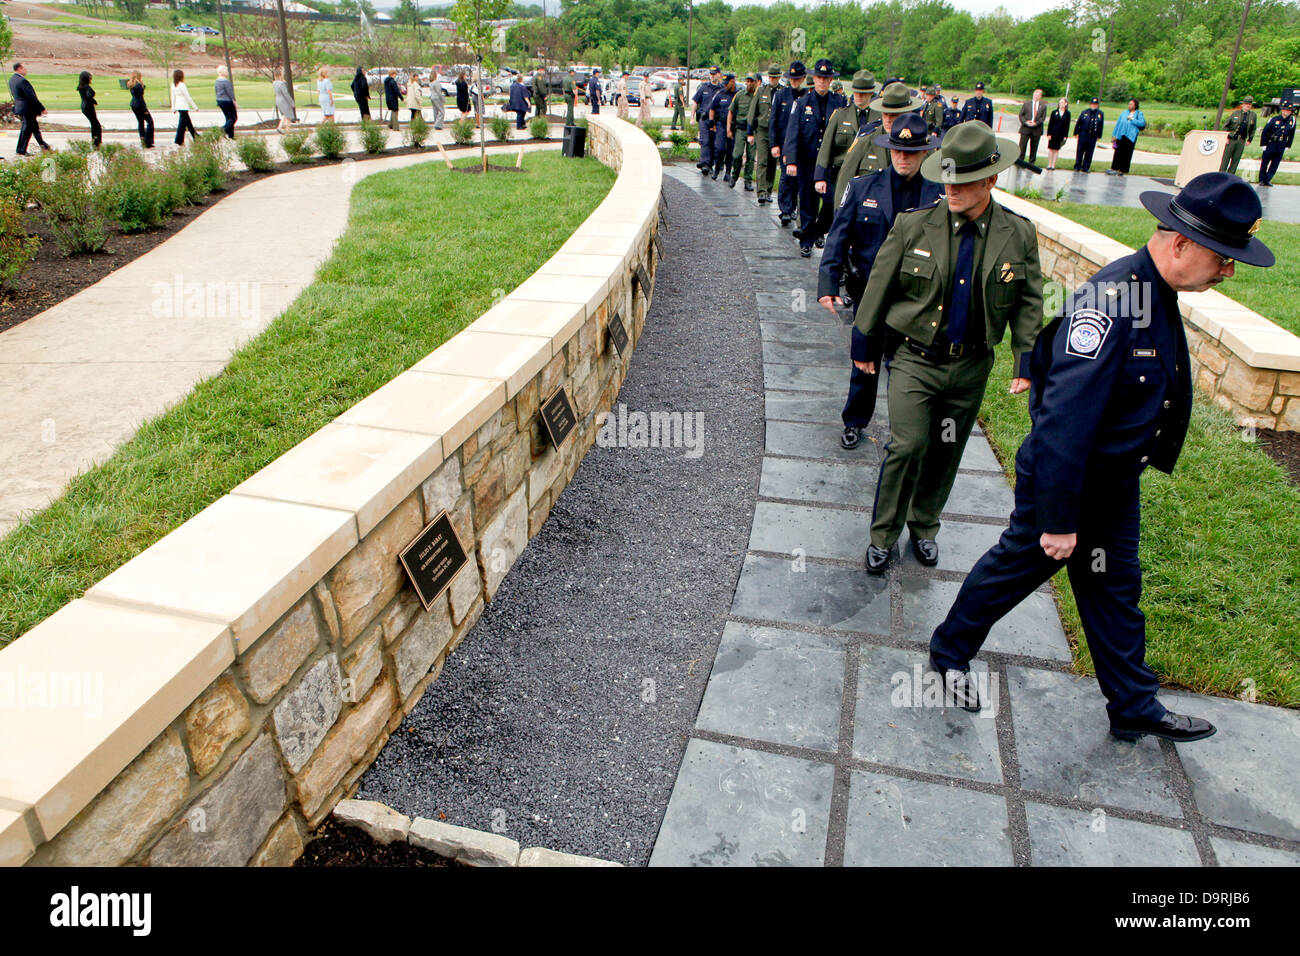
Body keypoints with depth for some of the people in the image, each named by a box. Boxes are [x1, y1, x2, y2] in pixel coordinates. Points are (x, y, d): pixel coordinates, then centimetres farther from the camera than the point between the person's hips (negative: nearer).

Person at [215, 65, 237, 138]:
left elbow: (216, 92, 16)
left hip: (220, 101, 9)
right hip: (227, 101, -9)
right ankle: (225, 128, -21)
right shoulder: (226, 81, -18)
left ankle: (230, 135, 11)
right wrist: (235, 103, -13)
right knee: (233, 117, -2)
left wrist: (219, 103, 22)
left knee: (228, 117, 14)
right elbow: (230, 93, -19)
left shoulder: (217, 81, 10)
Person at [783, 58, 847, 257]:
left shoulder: (839, 102, 5)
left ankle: (819, 231, 22)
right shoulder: (803, 102, 2)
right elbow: (792, 133, -5)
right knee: (808, 204, 4)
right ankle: (806, 242, 16)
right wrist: (791, 160, -15)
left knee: (832, 201, -5)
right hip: (807, 162, 0)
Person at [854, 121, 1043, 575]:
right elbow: (879, 289, 1)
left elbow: (1028, 303, 6)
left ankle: (924, 525, 36)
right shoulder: (913, 225, -8)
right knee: (907, 446, -11)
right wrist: (866, 347, 6)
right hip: (914, 358, -2)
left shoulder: (1019, 234, -2)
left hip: (971, 365, 3)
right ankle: (883, 535, 9)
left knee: (946, 452, 13)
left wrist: (1025, 364, 0)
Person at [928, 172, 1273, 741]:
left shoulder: (1156, 293, 2)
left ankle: (1135, 708, 37)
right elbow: (1064, 420, -32)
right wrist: (1058, 518, -28)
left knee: (1115, 588, 20)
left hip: (1116, 485, 9)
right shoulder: (1112, 299, -29)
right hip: (1065, 482, -9)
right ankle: (950, 651, 35)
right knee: (1016, 566, 10)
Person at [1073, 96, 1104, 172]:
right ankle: (1077, 167, 9)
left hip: (1093, 136, 1)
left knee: (1089, 152, 3)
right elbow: (1078, 123, 5)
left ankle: (1086, 167, 8)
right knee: (1080, 151, 1)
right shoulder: (1084, 112, 5)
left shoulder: (1100, 114, 7)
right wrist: (1076, 133, -1)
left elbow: (1101, 125, 9)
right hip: (1083, 134, -1)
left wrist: (1099, 136, 5)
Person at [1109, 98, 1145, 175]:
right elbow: (1118, 123, 12)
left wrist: (1132, 119, -9)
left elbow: (1142, 123, -6)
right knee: (1118, 153, -1)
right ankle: (1114, 168, 3)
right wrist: (1114, 135, 7)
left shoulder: (1139, 114, 5)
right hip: (1121, 136, 2)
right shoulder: (1124, 113, 13)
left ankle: (1122, 170, 4)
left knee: (1126, 154, -1)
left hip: (1130, 137, -2)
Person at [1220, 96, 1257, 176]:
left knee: (1236, 159, 3)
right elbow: (1226, 126, 5)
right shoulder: (1236, 113, 2)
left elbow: (1253, 129, 15)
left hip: (1241, 141, 2)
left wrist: (1249, 139, 9)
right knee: (1225, 158, -4)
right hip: (1231, 139, -2)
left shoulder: (1253, 115, 7)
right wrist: (1226, 137, -3)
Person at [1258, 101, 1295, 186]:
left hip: (1281, 148, 3)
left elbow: (1291, 135, 10)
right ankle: (1261, 180, 21)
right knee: (1264, 164, 7)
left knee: (1275, 165, 5)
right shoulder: (1274, 119, -10)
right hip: (1270, 146, -2)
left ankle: (1267, 180, 15)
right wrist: (1263, 144, -7)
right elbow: (1265, 132, -5)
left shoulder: (1292, 121, 0)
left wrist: (1288, 146, 10)